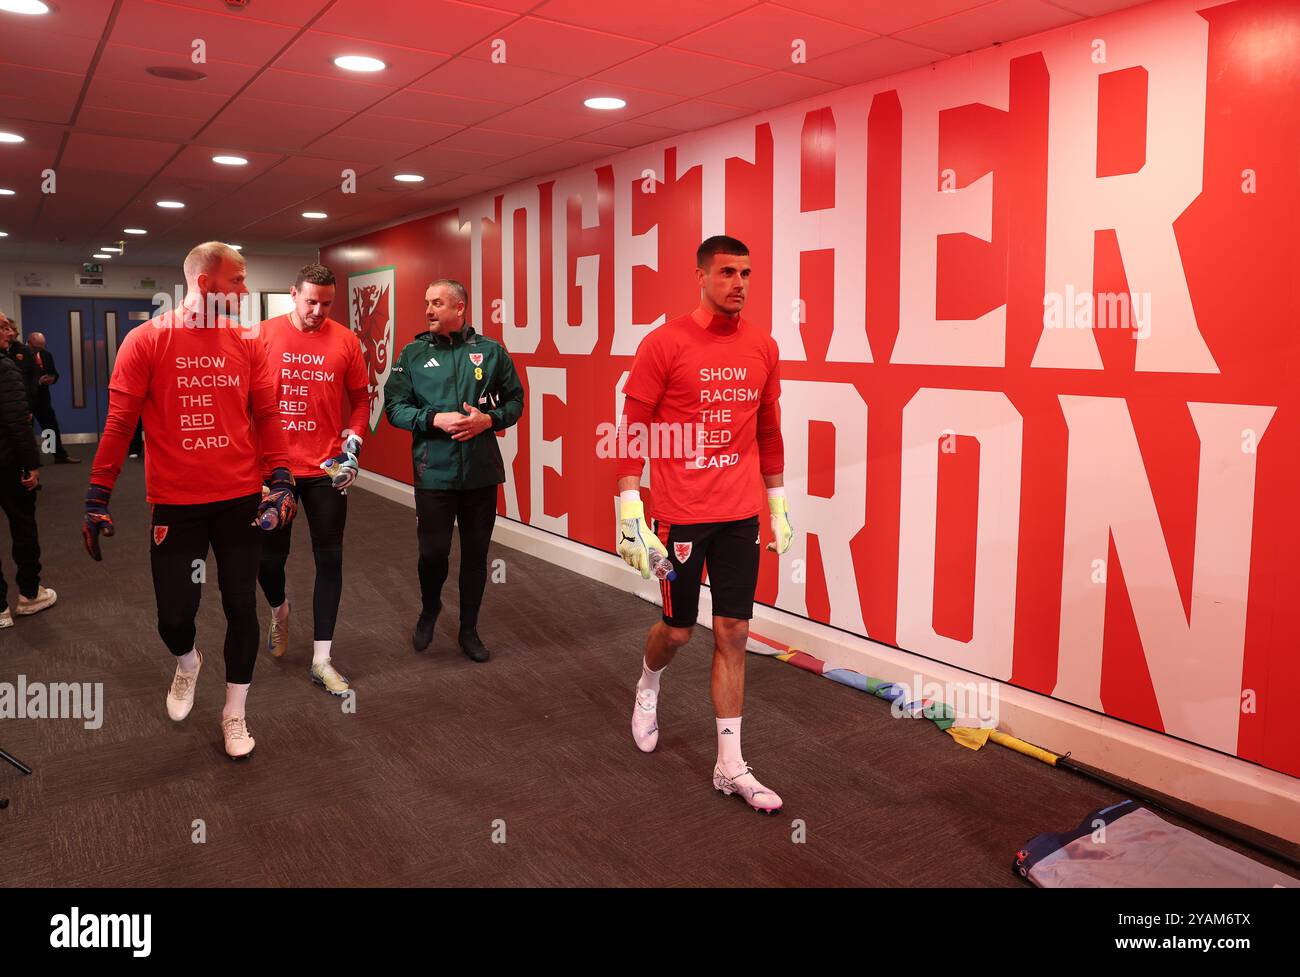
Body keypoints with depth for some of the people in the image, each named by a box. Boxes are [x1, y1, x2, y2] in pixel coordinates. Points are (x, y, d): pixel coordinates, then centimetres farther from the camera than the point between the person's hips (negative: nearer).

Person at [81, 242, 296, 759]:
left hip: (240, 500, 2)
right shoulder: (146, 340, -5)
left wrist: (281, 479, -5)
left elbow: (266, 416, 4)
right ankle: (187, 663, 41)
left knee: (241, 608, 7)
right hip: (175, 503, -2)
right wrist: (97, 498, -5)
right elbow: (119, 423, -4)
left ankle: (234, 713, 26)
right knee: (174, 613, 3)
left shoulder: (249, 342, 2)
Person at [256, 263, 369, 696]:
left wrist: (352, 442, -6)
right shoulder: (264, 335, -3)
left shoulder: (345, 340, -2)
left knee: (329, 560, 3)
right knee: (269, 555, 10)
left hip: (327, 469, 0)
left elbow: (360, 398, 6)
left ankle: (322, 659, 13)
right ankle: (279, 611, 46)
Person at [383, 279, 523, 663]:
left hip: (482, 472, 1)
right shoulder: (414, 353, 1)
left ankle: (469, 629, 28)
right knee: (433, 552, 3)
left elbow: (515, 401, 7)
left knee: (476, 553, 10)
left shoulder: (491, 351, 2)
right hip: (433, 473, -1)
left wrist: (488, 420, -12)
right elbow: (394, 407, 0)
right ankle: (429, 610, 35)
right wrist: (434, 420, -16)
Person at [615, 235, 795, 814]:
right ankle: (648, 687, 45)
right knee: (679, 628, 9)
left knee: (733, 633, 7)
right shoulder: (664, 344, -9)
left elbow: (769, 432, 14)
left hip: (740, 515, 4)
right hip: (680, 514, -4)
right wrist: (630, 514, -12)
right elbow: (634, 432, -7)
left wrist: (778, 506, 14)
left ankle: (730, 766, 17)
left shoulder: (763, 347, 6)